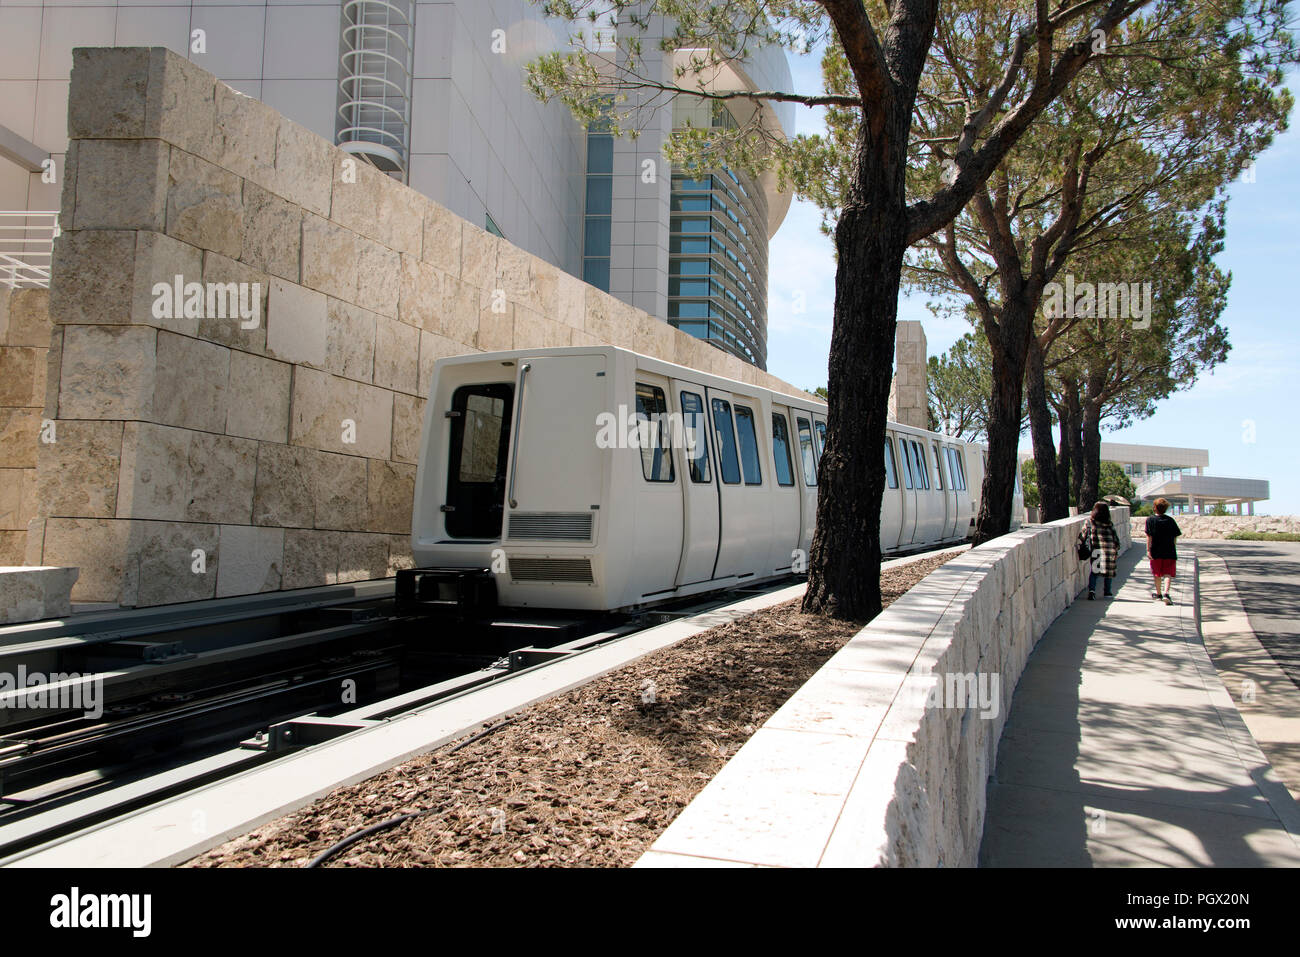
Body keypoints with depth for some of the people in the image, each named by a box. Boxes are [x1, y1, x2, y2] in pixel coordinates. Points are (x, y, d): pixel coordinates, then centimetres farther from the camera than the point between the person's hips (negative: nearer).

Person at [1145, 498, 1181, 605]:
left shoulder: (1150, 520, -3)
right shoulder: (1170, 520, 2)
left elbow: (1149, 536, -9)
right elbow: (1175, 536, 6)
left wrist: (1148, 550, -9)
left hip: (1156, 552, 0)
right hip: (1169, 552, 0)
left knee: (1157, 574, 15)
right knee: (1168, 574, -2)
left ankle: (1158, 594, 29)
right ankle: (1166, 593, -22)